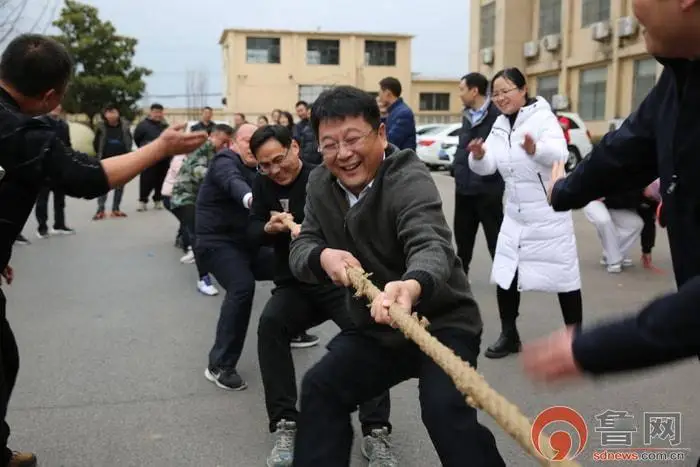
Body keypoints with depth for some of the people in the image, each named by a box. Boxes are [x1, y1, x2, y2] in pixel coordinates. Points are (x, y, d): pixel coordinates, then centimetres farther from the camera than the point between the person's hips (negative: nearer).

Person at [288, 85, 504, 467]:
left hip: (441, 323, -6)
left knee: (445, 408, -26)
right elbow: (301, 248, -3)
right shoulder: (320, 185, -1)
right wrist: (323, 257, -29)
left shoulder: (409, 180, -23)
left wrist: (413, 285, -66)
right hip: (374, 328, 7)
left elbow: (430, 245, -41)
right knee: (320, 388, 2)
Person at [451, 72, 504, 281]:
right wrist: (459, 171, 13)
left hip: (487, 187, -8)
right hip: (464, 186, 8)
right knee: (462, 234, 16)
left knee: (494, 235, 4)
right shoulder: (467, 115, 12)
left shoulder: (497, 114, -15)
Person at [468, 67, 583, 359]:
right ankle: (509, 335, 24)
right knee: (504, 275, 8)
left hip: (549, 216, -6)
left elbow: (560, 154, -30)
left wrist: (536, 149, -51)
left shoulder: (543, 117, -12)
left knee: (564, 276, 5)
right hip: (514, 216, 6)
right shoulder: (500, 125, 7)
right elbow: (487, 167, -2)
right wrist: (478, 155, -25)